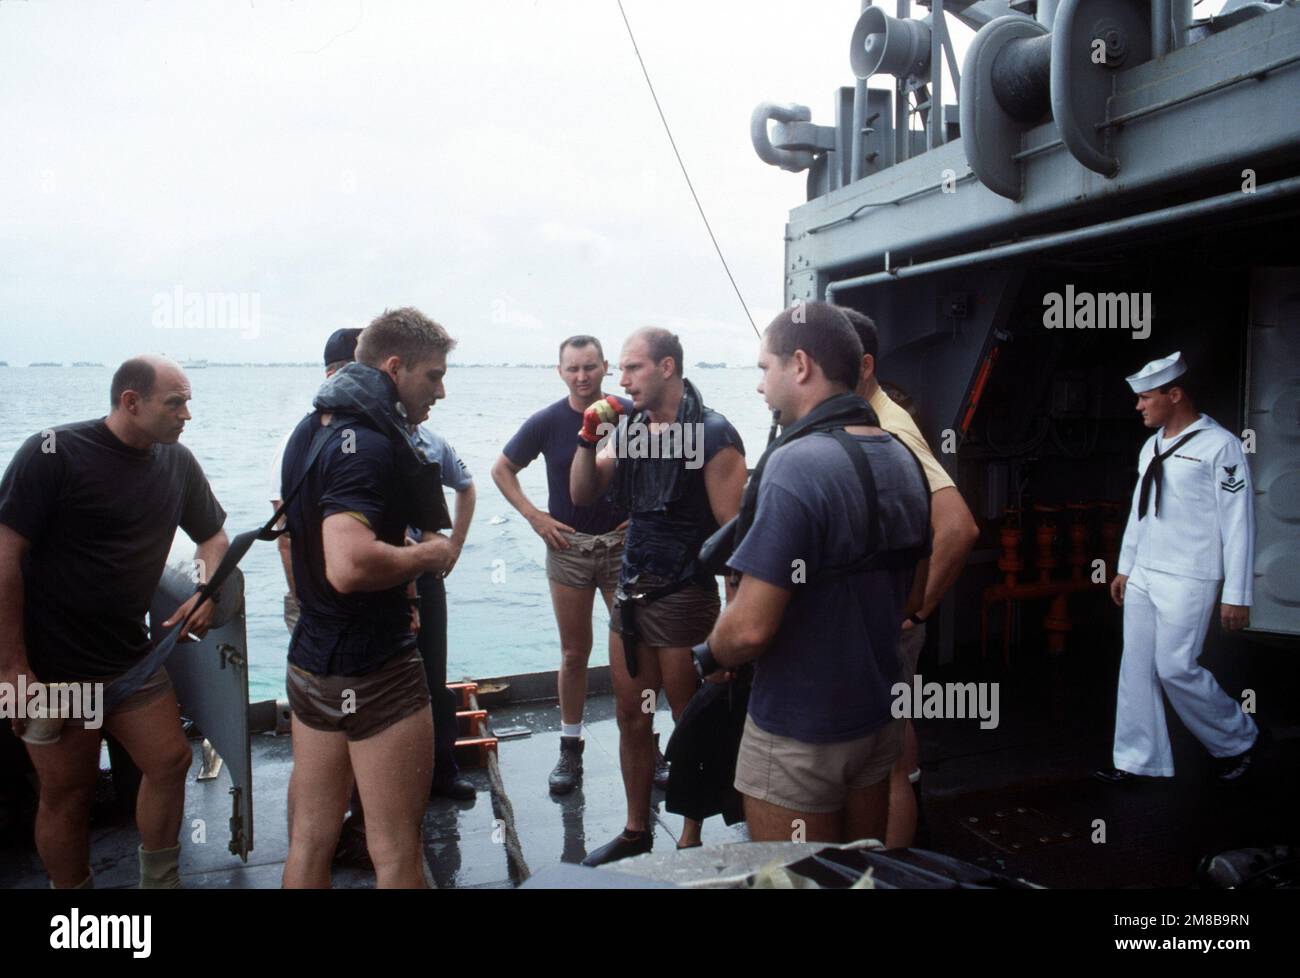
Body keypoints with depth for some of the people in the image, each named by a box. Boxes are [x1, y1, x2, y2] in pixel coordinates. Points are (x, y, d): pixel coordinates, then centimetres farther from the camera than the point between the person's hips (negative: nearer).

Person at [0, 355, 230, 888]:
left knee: (170, 760, 5)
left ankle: (160, 881, 24)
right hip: (53, 668, -5)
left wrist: (208, 592, -6)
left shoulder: (177, 463, 3)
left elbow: (213, 535, 16)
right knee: (66, 793, 5)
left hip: (131, 659, 6)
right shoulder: (53, 453, -14)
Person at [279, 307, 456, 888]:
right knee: (397, 855, 3)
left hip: (310, 661, 10)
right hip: (375, 672, -9)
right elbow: (349, 566, -35)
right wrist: (428, 554, -18)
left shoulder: (310, 431, 11)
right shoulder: (368, 443, -20)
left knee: (308, 842, 16)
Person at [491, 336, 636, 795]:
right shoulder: (547, 422, -2)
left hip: (624, 544, -1)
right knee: (574, 653, 8)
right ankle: (570, 748, 20)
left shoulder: (632, 415, -5)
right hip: (568, 546, 1)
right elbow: (502, 469, 9)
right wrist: (534, 516, -1)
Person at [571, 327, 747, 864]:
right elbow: (583, 495, 12)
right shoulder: (631, 427, 7)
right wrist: (589, 434, -4)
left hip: (684, 598, -7)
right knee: (631, 719, 16)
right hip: (631, 592, 7)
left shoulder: (712, 434, -14)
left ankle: (691, 841, 24)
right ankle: (636, 831, 33)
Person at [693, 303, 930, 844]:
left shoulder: (795, 465, -24)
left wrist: (708, 655, -6)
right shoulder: (902, 459, 3)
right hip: (880, 718, 8)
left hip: (799, 736, -8)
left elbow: (751, 628, -26)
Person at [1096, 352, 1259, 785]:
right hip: (1143, 577, 8)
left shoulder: (1220, 447, -11)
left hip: (1188, 581, -7)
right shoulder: (1151, 447, 12)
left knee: (1175, 668, -6)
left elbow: (1238, 524, -12)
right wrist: (1125, 567, 22)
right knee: (1136, 667, 7)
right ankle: (1136, 760, 18)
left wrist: (1237, 595, -13)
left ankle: (1237, 740, 20)